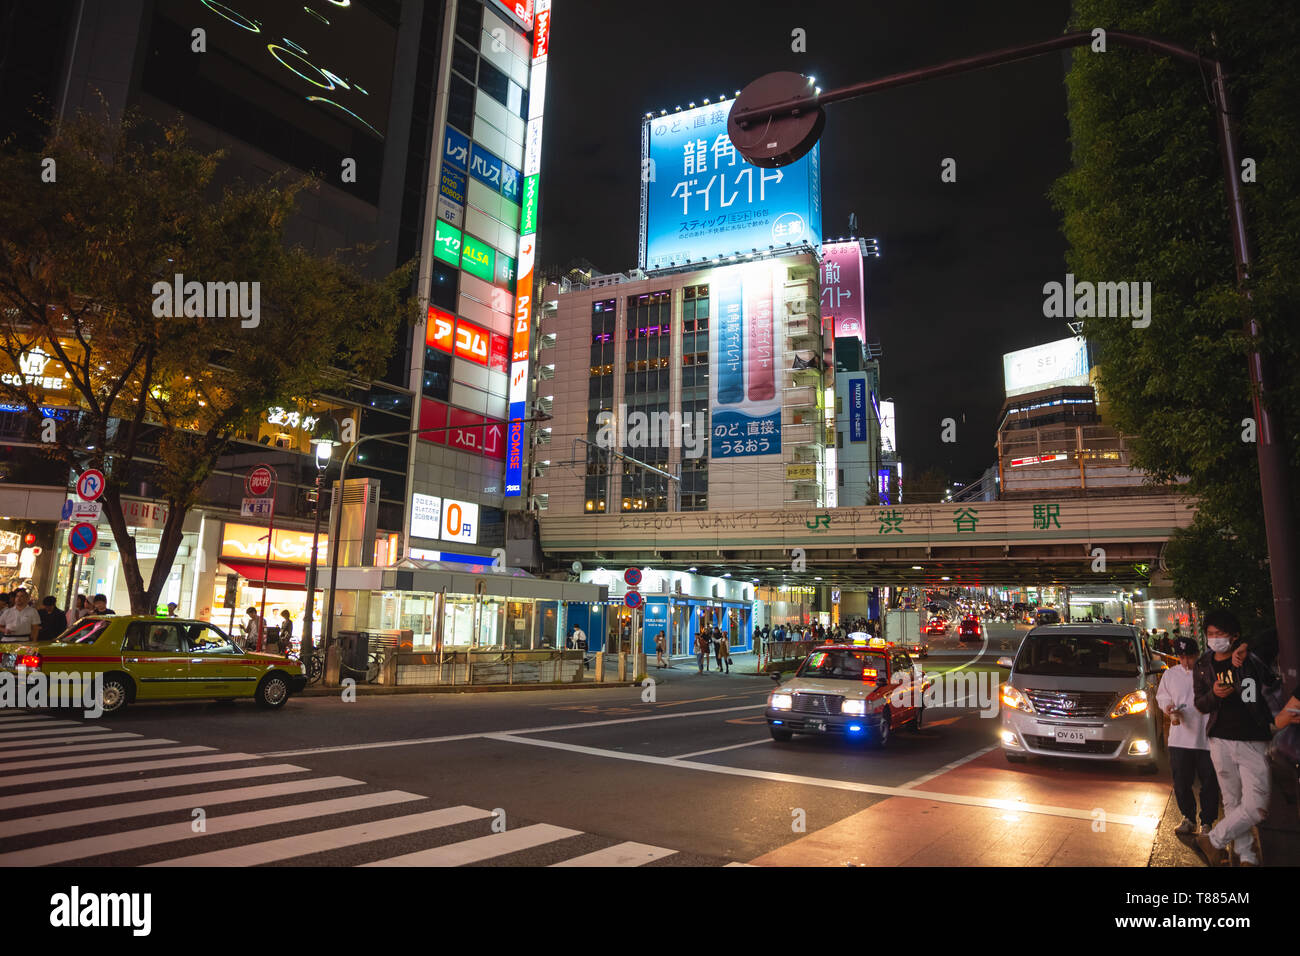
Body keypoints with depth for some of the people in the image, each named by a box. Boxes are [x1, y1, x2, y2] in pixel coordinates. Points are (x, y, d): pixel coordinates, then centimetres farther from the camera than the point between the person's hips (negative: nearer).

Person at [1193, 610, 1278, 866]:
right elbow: (1200, 705, 11)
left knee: (1256, 806, -7)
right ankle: (1246, 856, 19)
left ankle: (1213, 840, 8)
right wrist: (1214, 694, -11)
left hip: (1254, 743, -2)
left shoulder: (1252, 659, -2)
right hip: (1221, 741, 2)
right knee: (1232, 803, 7)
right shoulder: (1203, 667, 6)